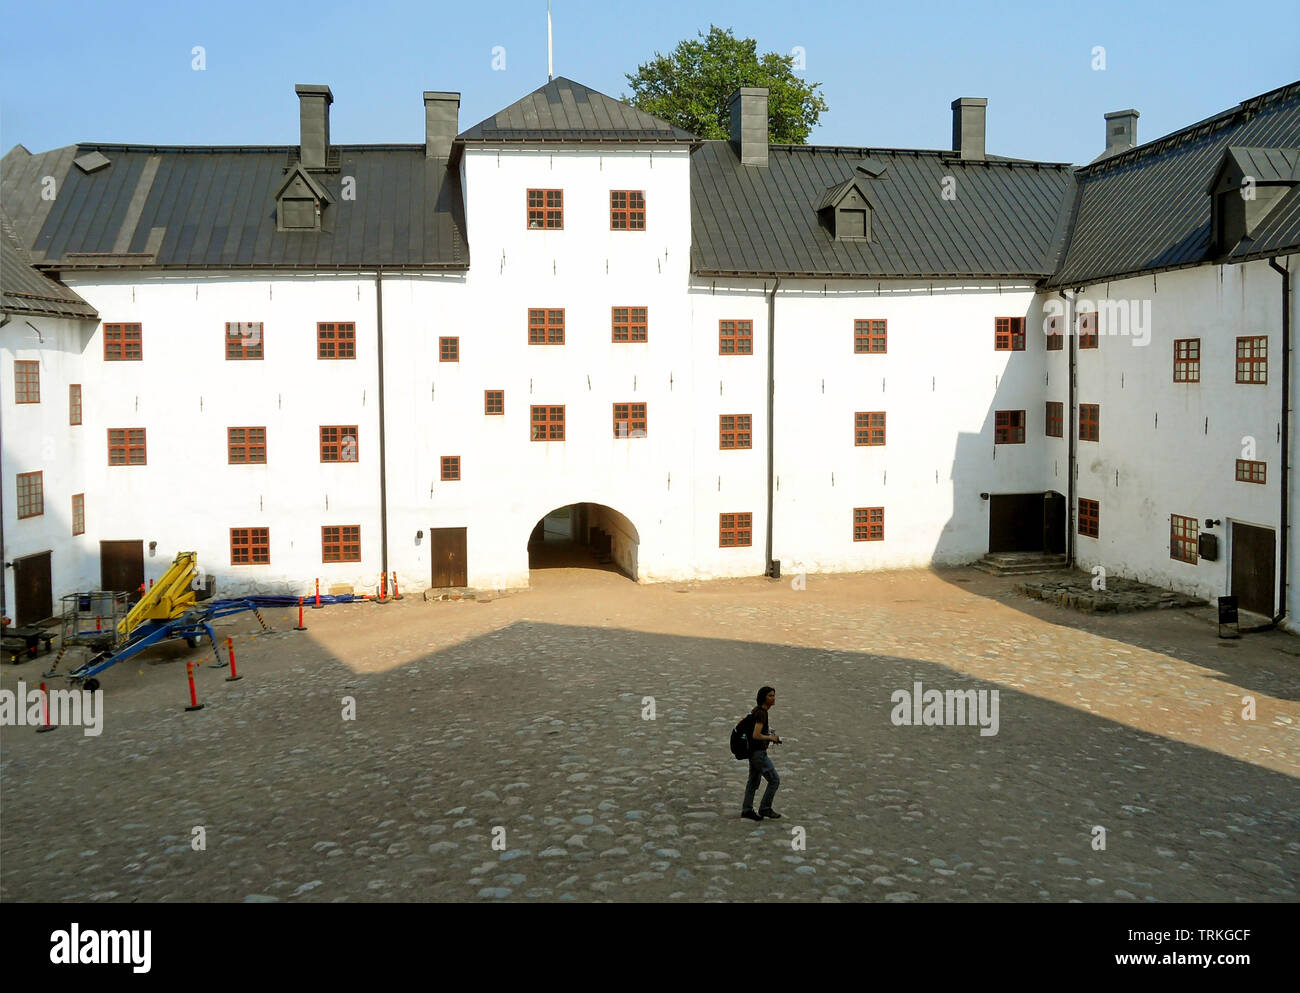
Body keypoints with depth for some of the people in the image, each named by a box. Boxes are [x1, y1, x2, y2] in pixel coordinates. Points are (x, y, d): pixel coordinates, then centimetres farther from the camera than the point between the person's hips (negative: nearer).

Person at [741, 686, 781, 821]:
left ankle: (747, 810, 21)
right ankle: (765, 809, 7)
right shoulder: (761, 713, -21)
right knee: (774, 780, -1)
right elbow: (756, 735, -29)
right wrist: (771, 738, -12)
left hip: (754, 751, 10)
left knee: (754, 781, 15)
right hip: (758, 752, -10)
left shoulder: (758, 710, 8)